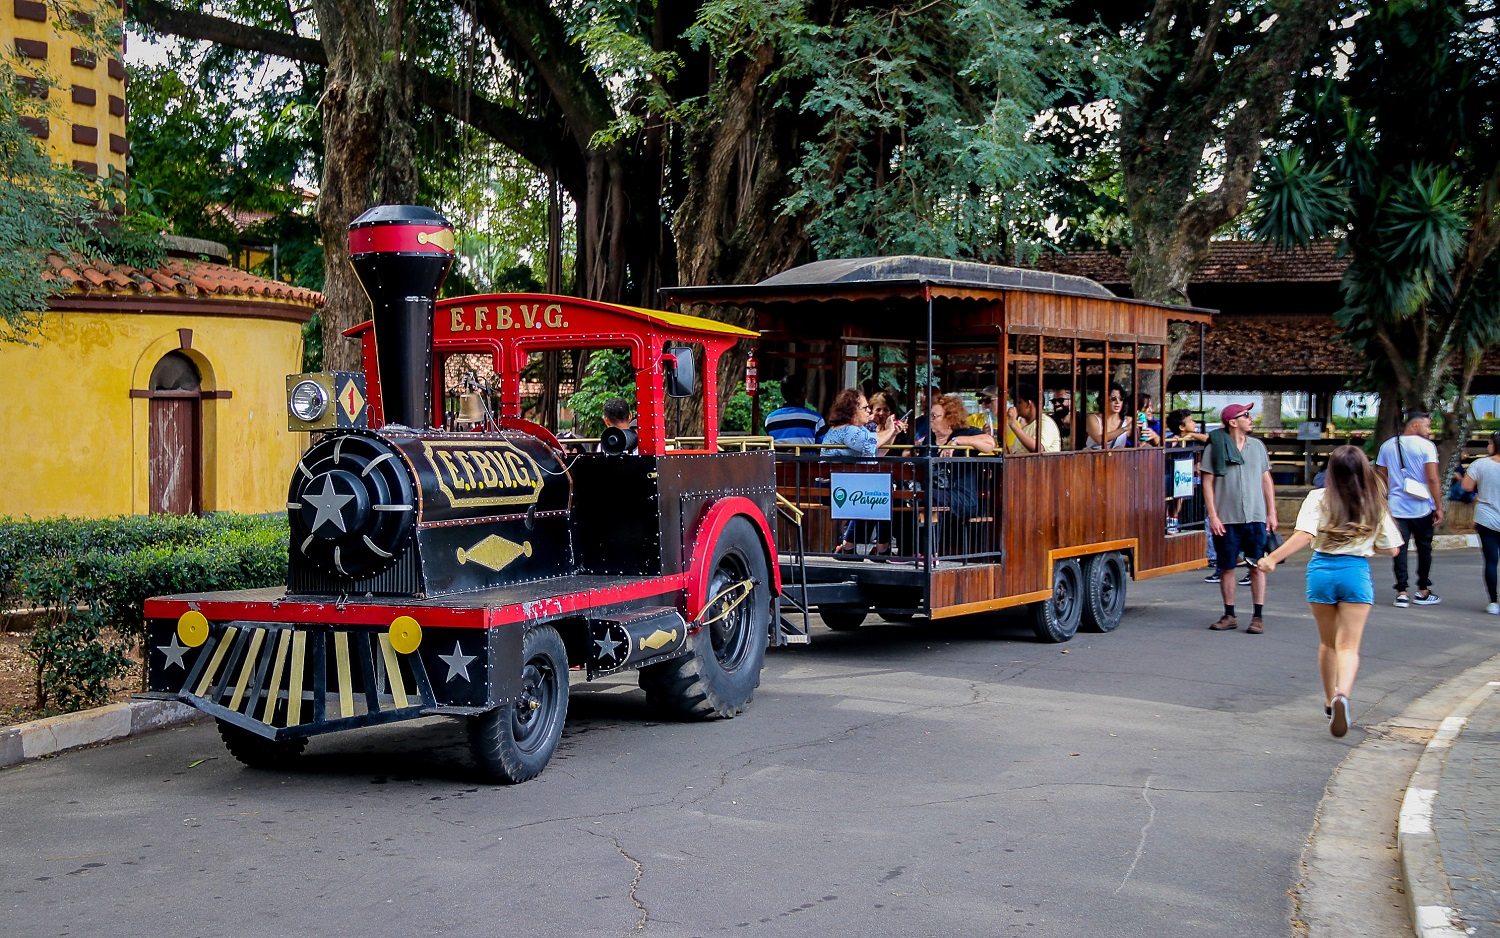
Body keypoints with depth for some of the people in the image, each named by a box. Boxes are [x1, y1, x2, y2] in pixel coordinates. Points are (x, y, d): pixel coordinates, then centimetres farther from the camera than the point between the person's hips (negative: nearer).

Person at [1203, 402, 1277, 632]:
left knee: (1258, 566, 0)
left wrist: (1272, 513, 8)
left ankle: (1258, 616, 6)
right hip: (1226, 519, -2)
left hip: (1255, 518, 2)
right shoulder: (1216, 447, -1)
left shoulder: (1257, 446, 9)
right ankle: (1229, 615, 16)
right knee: (1226, 568, 4)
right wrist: (1213, 516, -8)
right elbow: (1208, 482, -1)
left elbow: (1266, 480, 13)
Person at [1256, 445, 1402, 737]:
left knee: (1327, 643, 19)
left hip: (1322, 569, 1)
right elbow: (1391, 549, 7)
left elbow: (1304, 535, -16)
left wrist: (1272, 559, -15)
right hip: (1356, 572, -1)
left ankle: (1330, 701, 32)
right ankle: (1342, 695, -30)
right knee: (1348, 646, -3)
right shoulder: (1375, 505, 3)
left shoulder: (1318, 499, -3)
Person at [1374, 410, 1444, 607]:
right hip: (1421, 507, -3)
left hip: (1396, 507, 3)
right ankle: (1423, 592, 18)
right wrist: (1439, 507, -8)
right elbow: (1432, 479, -13)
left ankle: (1402, 593, -3)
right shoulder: (1426, 446, -8)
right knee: (1424, 548, 11)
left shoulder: (1387, 446, 8)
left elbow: (1382, 477, 13)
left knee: (1399, 549, 3)